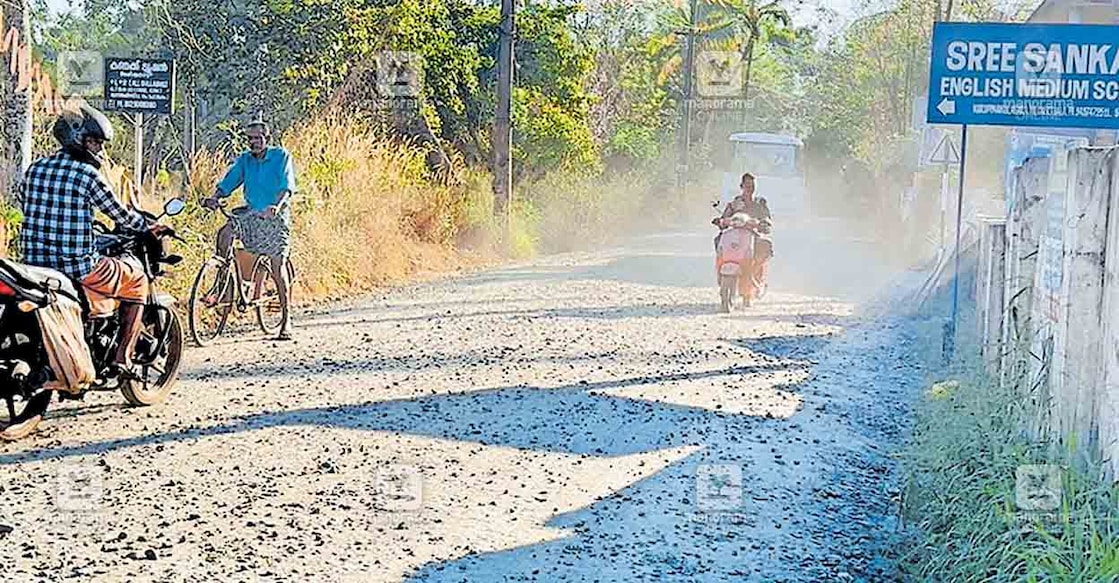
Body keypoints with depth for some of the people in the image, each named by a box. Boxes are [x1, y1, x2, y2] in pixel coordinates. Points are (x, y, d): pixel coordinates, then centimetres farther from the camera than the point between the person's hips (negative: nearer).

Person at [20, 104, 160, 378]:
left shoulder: (35, 169, 7)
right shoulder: (88, 175, -11)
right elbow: (120, 215, -3)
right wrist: (148, 227, 17)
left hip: (33, 264, 7)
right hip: (78, 269, -7)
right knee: (137, 277, 16)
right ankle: (121, 358, 11)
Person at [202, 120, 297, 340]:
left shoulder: (281, 156, -5)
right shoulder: (245, 160, 8)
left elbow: (287, 186, -16)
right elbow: (228, 183, 2)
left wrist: (277, 206, -34)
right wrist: (215, 197, -19)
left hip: (276, 216, -4)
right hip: (252, 214, 4)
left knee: (278, 266, -9)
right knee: (225, 232, -22)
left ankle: (286, 318, -2)